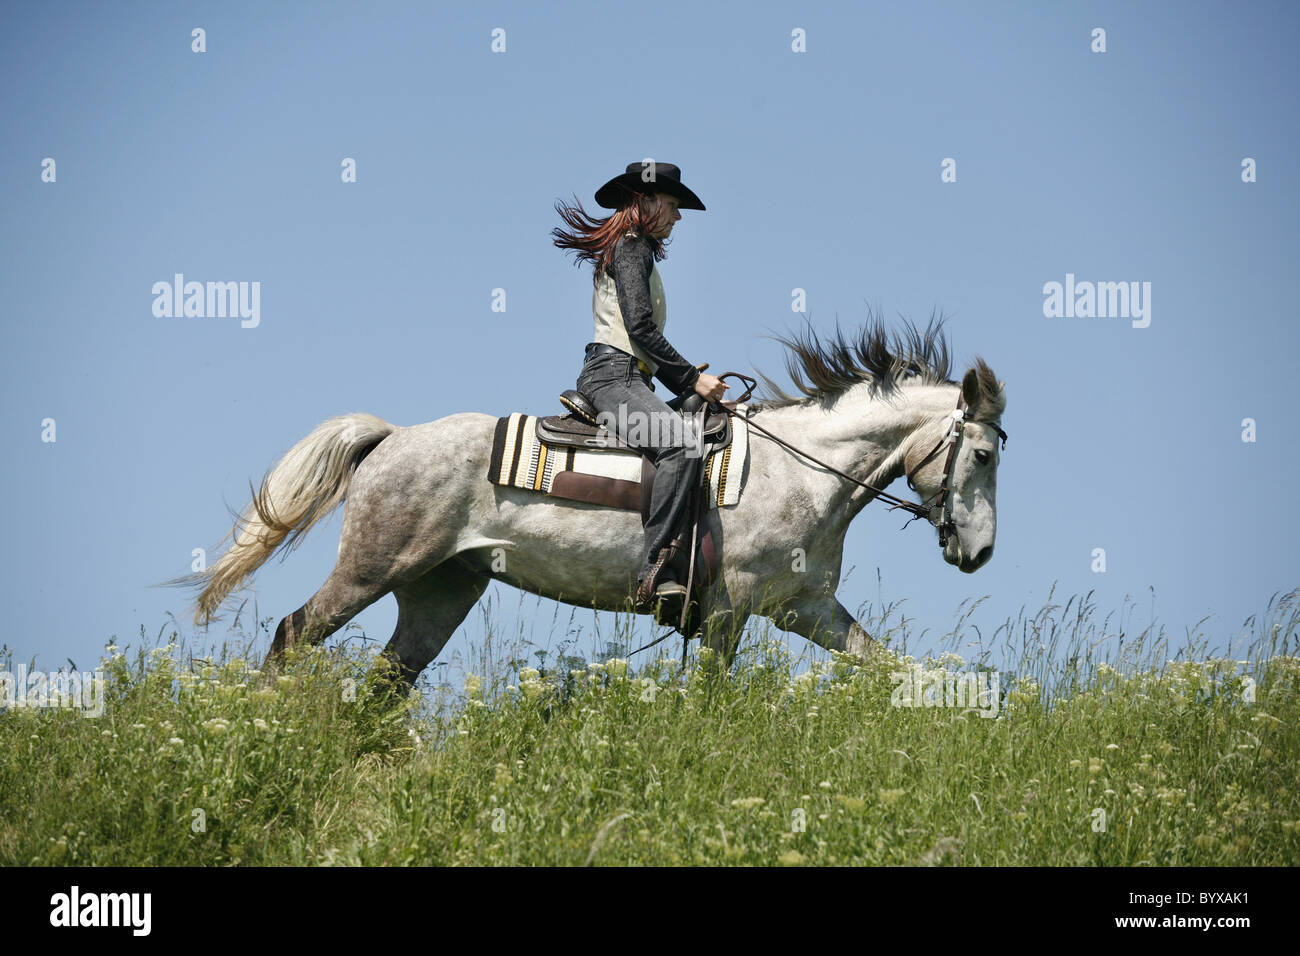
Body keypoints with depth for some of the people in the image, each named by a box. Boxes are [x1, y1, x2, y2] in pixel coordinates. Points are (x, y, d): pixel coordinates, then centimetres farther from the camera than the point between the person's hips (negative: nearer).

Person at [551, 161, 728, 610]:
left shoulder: (635, 251, 27)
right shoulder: (632, 248, -4)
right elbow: (640, 327, -16)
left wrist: (691, 384, 20)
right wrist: (692, 378, -13)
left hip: (626, 378, 11)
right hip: (613, 374, -11)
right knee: (681, 449, -31)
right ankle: (653, 570, -38)